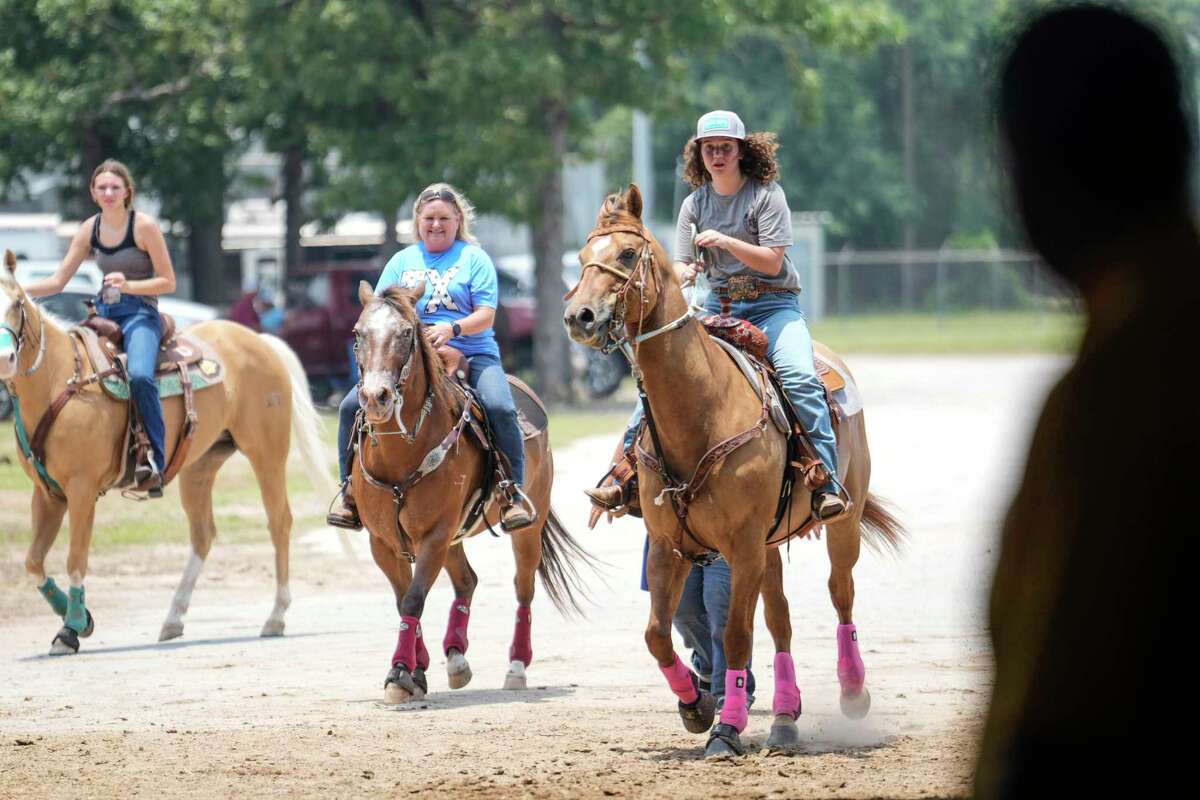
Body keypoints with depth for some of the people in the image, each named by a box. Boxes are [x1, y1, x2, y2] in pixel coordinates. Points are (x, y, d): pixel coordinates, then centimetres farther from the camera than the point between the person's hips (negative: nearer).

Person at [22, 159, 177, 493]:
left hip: (139, 314, -6)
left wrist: (127, 285, -21)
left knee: (139, 374, -33)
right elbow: (58, 280, 9)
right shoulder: (89, 230, 7)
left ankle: (155, 461, -27)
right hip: (103, 313, 6)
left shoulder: (144, 226, -8)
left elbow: (167, 282, -6)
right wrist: (19, 289, -7)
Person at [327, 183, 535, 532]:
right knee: (352, 405, -15)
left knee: (499, 407, -31)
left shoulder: (474, 258, 7)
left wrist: (452, 328, -23)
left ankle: (513, 492, -20)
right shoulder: (402, 261, 16)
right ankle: (350, 488, -2)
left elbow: (486, 315, -3)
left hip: (472, 355, -3)